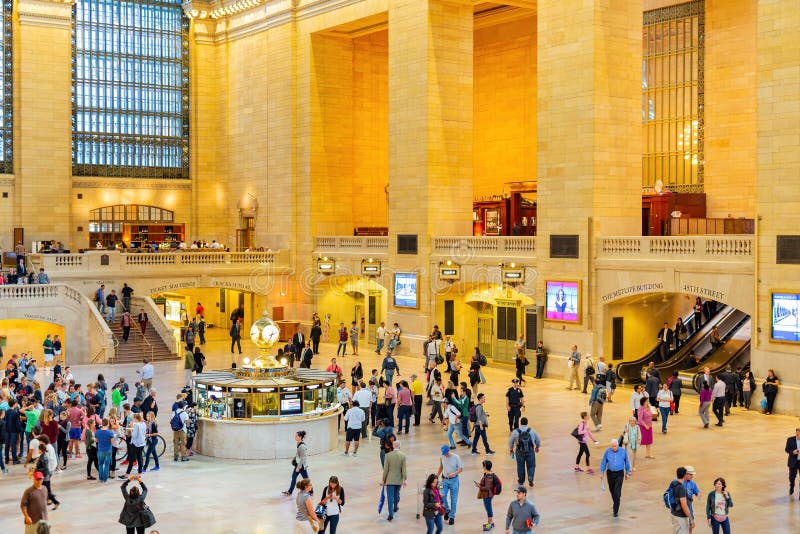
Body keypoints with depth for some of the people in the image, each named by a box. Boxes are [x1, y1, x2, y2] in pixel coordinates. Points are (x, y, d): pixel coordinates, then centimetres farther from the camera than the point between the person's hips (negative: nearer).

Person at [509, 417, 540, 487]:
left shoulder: (515, 432, -8)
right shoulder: (532, 431, -5)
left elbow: (511, 441, 4)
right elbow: (538, 440, 9)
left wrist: (511, 449, 23)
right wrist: (537, 447, 30)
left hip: (520, 452, 0)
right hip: (530, 451, 0)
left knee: (520, 466, 16)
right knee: (531, 466, 12)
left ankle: (521, 481, 27)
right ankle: (530, 477, -11)